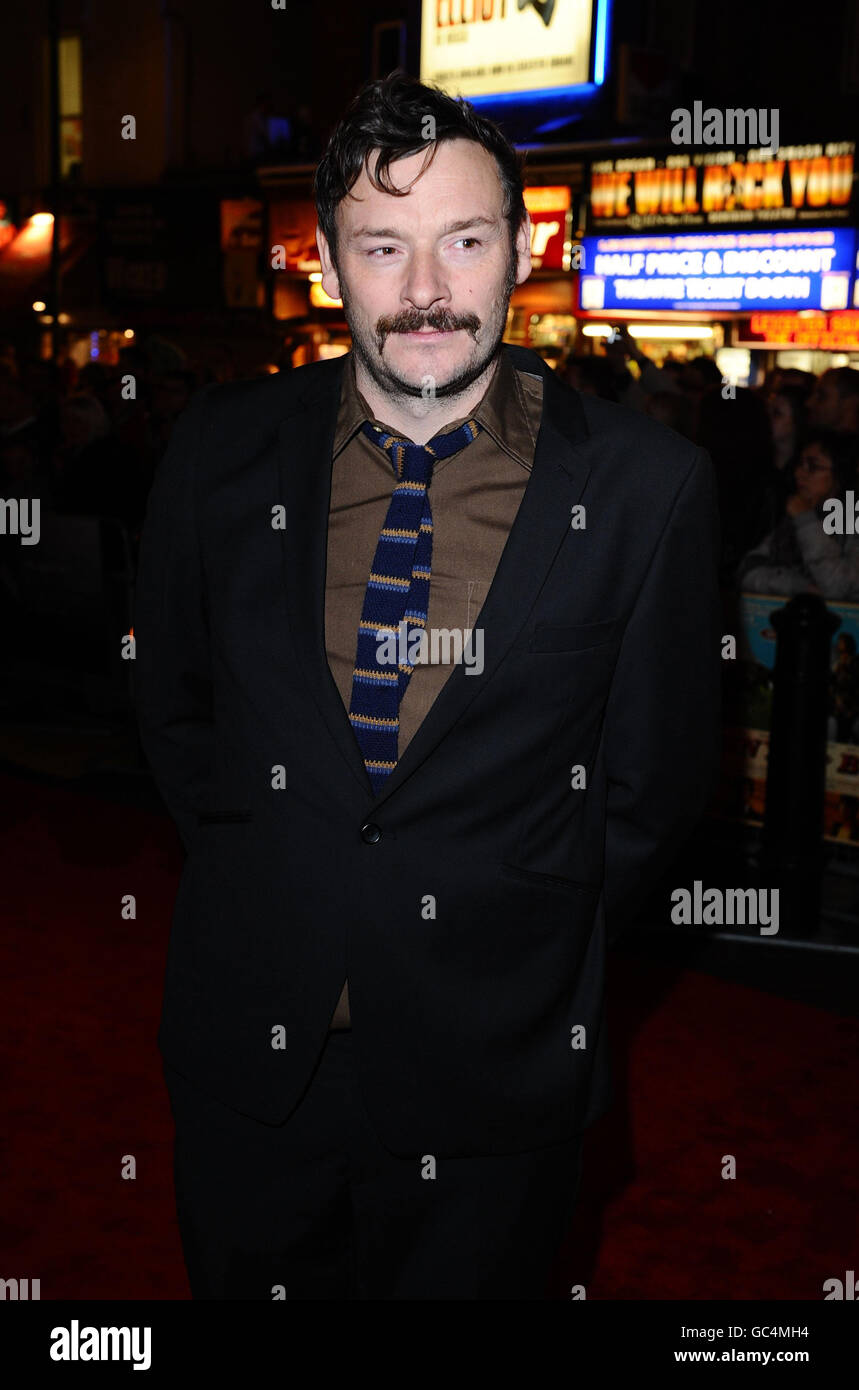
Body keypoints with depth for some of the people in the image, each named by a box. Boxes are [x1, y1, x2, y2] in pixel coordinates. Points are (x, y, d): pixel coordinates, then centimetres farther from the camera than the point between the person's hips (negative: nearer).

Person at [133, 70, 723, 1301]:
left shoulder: (647, 487, -10)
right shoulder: (225, 449, -4)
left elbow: (655, 782, -1)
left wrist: (533, 959, -1)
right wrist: (266, 890, 4)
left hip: (493, 1066, -2)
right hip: (248, 1049, 2)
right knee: (245, 1281, 22)